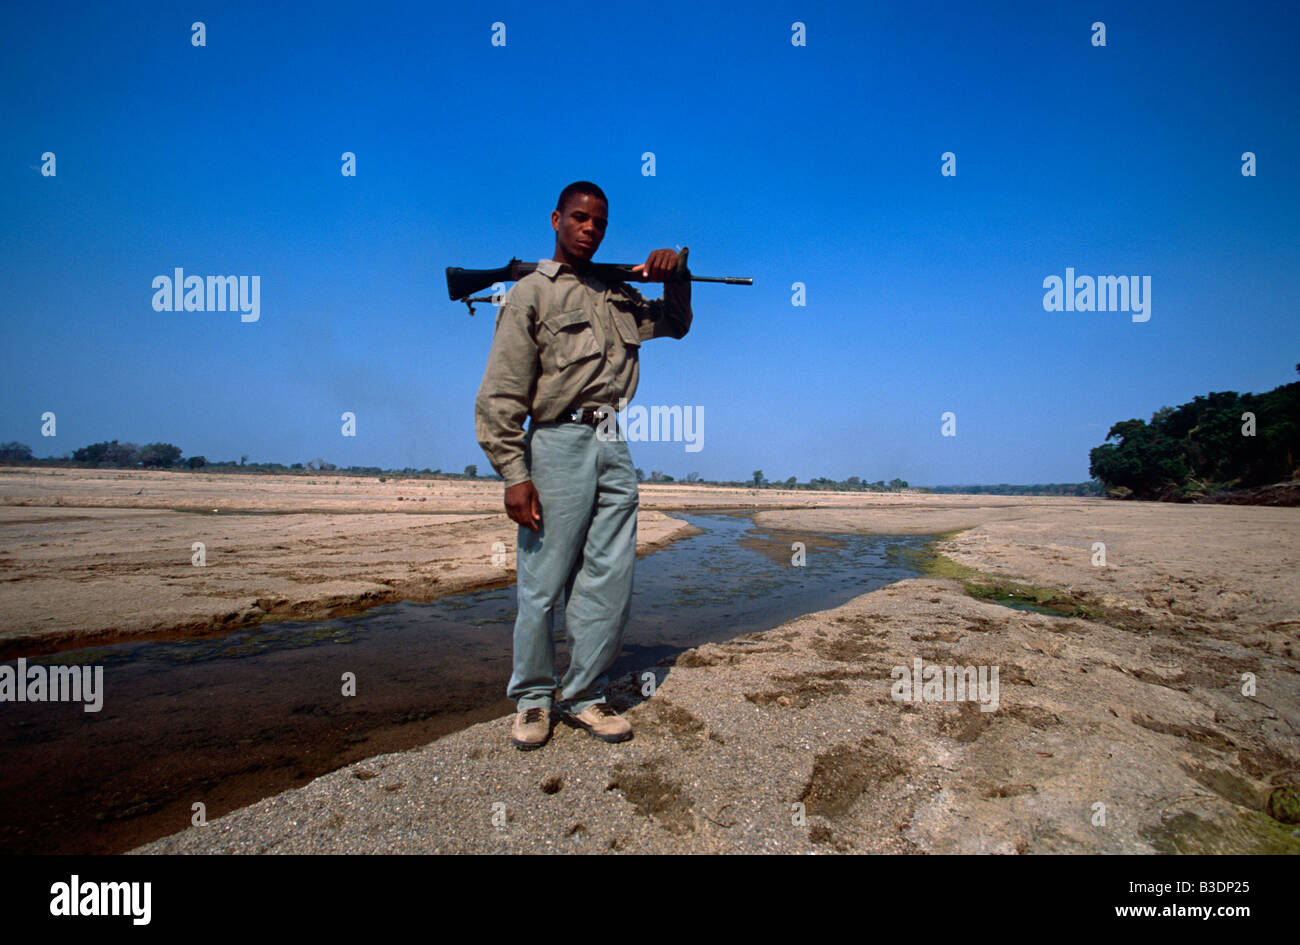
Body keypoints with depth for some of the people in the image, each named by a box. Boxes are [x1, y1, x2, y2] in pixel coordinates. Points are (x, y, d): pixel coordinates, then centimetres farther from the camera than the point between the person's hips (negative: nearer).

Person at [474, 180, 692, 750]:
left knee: (610, 584, 5)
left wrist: (675, 275, 14)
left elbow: (675, 325, 34)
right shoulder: (530, 294, 3)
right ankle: (532, 699, 19)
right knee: (543, 584, 1)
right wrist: (514, 474, -12)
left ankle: (584, 696, 19)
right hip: (559, 446, -5)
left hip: (614, 447, 6)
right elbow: (500, 395, -4)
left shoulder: (618, 294, 20)